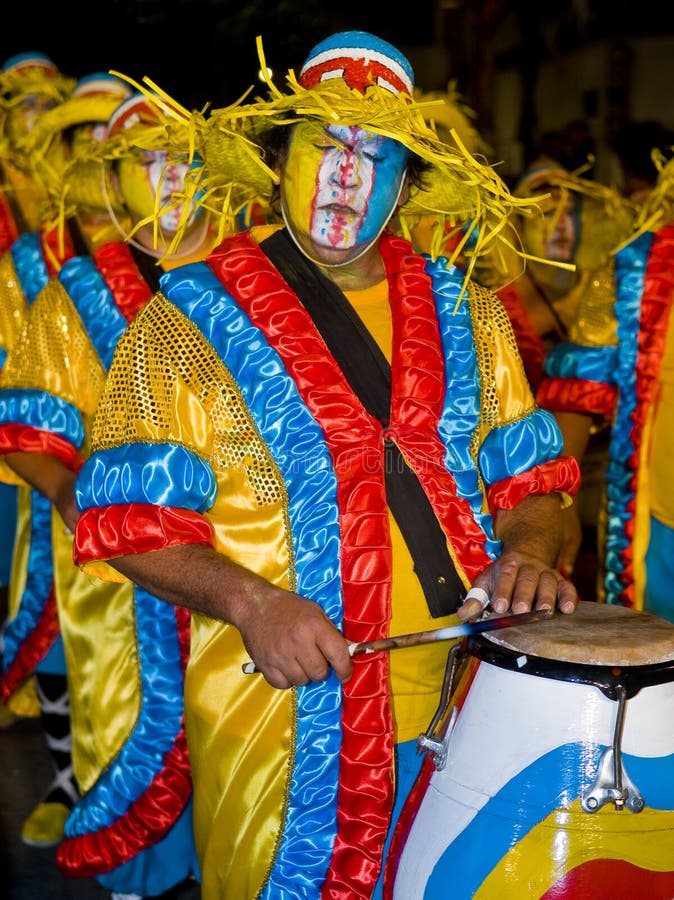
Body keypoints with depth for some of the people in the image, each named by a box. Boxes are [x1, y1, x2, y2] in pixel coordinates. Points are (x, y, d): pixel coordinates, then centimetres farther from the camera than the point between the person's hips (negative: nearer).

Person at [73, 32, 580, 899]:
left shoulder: (463, 313, 8)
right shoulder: (192, 316, -5)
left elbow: (527, 470, 12)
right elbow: (129, 514, -8)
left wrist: (527, 552, -9)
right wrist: (249, 601, -23)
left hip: (464, 694, 4)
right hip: (284, 710, -3)